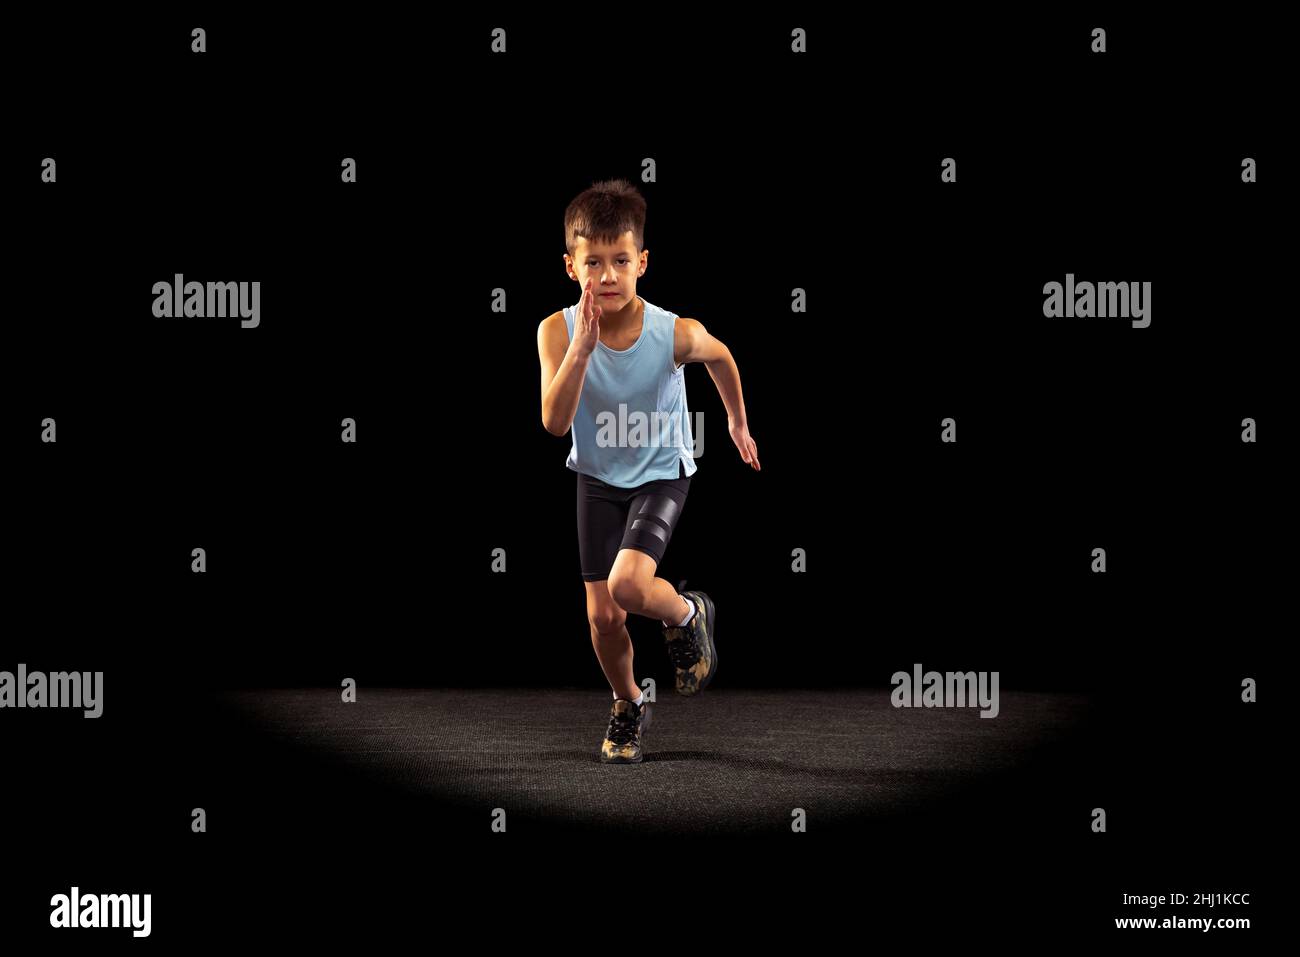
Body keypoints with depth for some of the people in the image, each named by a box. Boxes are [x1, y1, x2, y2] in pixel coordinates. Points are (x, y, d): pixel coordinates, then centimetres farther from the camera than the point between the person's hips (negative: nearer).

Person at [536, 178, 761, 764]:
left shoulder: (674, 334, -25)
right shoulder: (558, 331, -23)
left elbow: (720, 357, 0)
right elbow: (555, 423, -32)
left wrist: (738, 423, 14)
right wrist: (582, 347, -42)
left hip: (661, 474, -2)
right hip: (598, 479, 2)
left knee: (627, 585, -25)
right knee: (602, 615, 3)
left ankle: (688, 615, 9)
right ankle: (627, 705, 32)